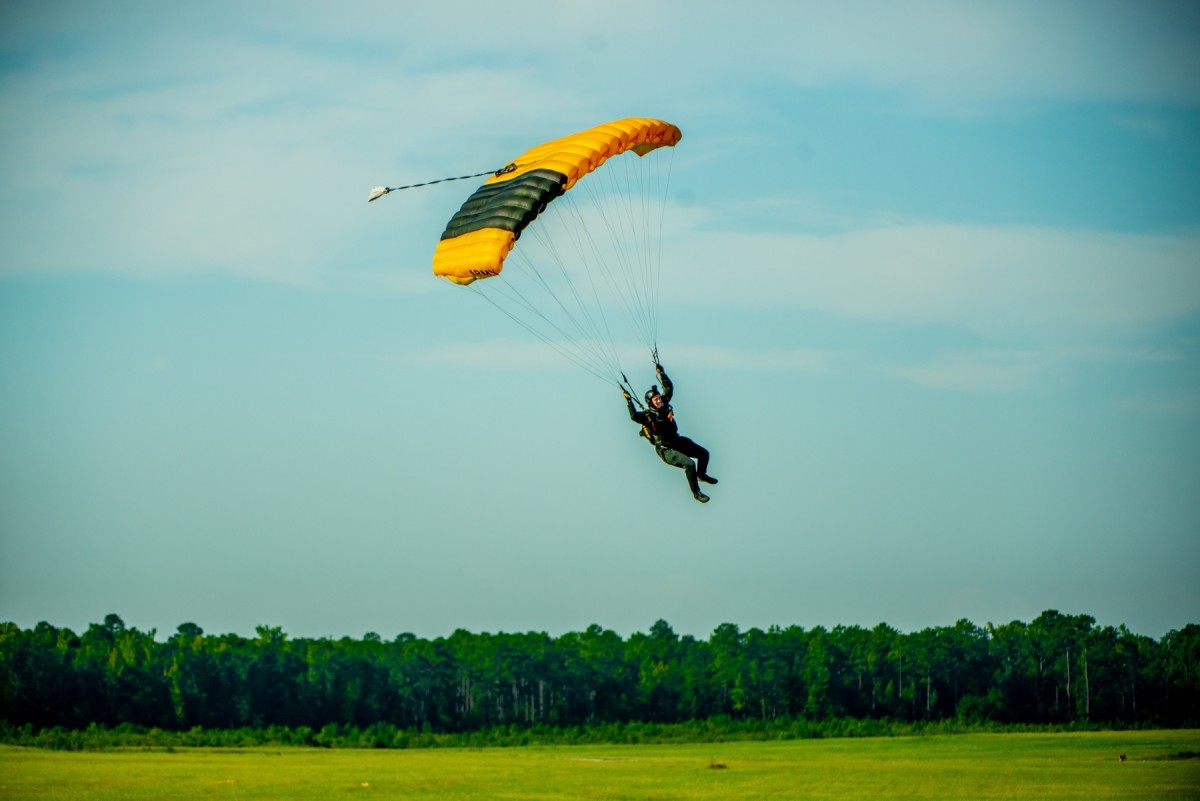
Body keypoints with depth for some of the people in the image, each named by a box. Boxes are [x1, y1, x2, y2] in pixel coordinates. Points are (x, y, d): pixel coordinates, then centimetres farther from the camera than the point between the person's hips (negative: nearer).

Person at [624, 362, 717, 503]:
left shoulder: (664, 405, -1)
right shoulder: (648, 416, -19)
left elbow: (669, 388, 9)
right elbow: (634, 416, -37)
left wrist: (661, 373, 1)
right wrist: (629, 401, -40)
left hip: (677, 441, 8)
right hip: (665, 450, -8)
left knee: (703, 454, 10)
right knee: (689, 464, -25)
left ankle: (702, 475, 40)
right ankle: (696, 493, -8)